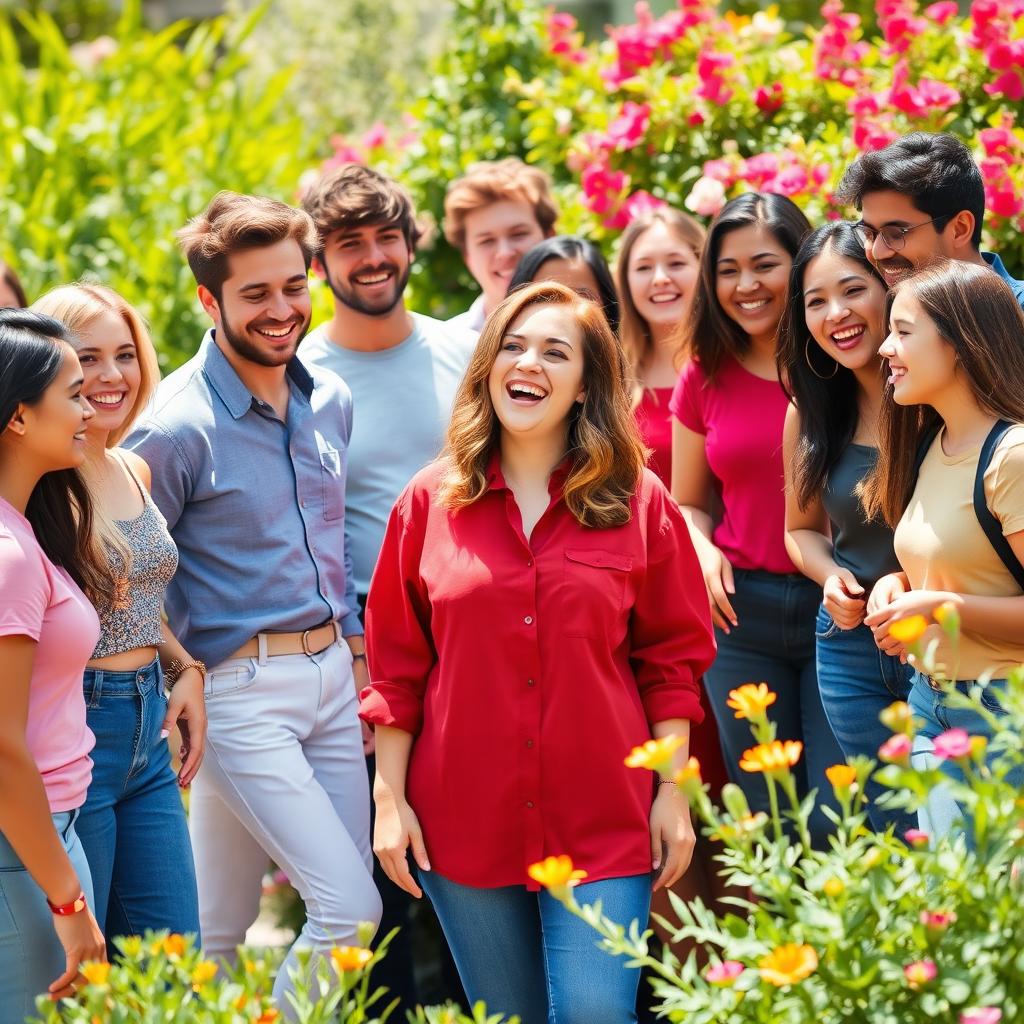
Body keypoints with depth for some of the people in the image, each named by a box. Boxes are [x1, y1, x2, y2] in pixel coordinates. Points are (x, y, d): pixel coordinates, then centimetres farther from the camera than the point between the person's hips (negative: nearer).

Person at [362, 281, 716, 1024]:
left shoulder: (639, 502, 1)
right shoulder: (431, 502, 3)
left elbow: (673, 656, 4)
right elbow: (396, 663, 6)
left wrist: (674, 794, 0)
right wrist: (389, 797, 2)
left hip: (603, 823, -1)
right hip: (465, 820, 1)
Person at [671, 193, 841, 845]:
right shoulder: (706, 379, 8)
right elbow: (688, 503, 18)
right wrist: (704, 551, -3)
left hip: (839, 612, -3)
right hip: (743, 611, 4)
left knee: (841, 824, -7)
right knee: (768, 823, 10)